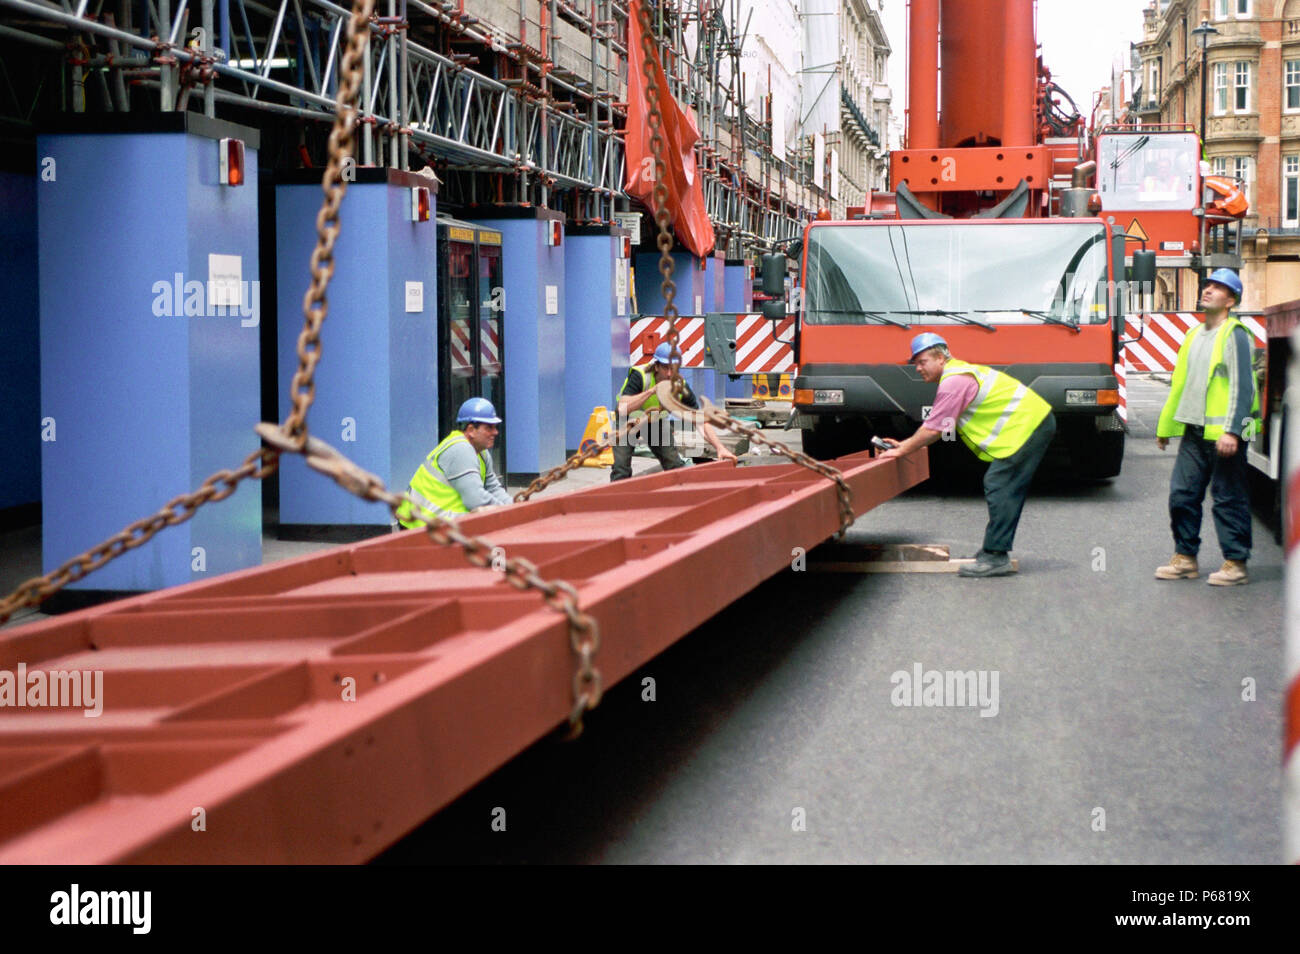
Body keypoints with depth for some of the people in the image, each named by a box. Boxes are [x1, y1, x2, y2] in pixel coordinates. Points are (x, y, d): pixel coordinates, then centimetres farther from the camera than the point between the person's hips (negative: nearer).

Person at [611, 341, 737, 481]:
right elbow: (623, 409, -46)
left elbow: (702, 422, -21)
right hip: (629, 421, -3)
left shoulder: (681, 387, -24)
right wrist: (653, 391, -50)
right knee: (621, 469, -15)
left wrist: (720, 448, -34)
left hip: (657, 421, 3)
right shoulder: (639, 376, -34)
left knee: (676, 466, -3)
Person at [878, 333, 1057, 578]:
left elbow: (933, 429, -13)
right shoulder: (959, 373, 18)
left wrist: (901, 451, -1)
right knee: (1007, 490, 14)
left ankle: (995, 557, -14)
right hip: (1037, 422, 11)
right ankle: (996, 549, 20)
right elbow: (941, 427, 23)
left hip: (1027, 426, -11)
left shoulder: (954, 383, -16)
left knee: (998, 488, -12)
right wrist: (905, 445, 21)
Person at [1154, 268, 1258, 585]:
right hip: (1194, 432, 8)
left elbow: (1242, 386, -14)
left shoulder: (1235, 335, -7)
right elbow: (1180, 383, 23)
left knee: (1228, 499, -1)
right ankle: (1185, 558, 17)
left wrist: (1232, 431, -22)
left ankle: (1236, 564, 5)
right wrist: (1165, 426, 25)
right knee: (1182, 494, 7)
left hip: (1223, 433, -8)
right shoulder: (1195, 335, 17)